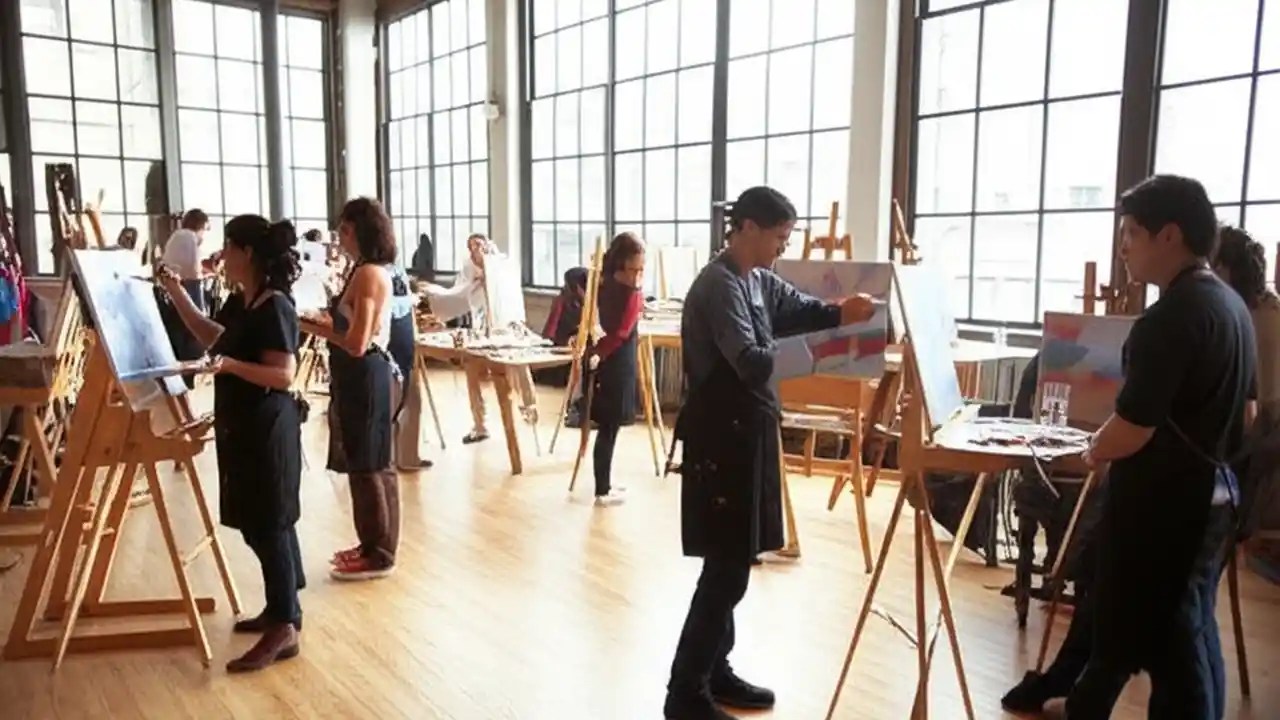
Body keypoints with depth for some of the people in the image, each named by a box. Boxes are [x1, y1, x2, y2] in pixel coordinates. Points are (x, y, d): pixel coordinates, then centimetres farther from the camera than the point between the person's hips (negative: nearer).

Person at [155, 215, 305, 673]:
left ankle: (284, 630, 4)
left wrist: (229, 364, -33)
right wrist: (177, 294, 19)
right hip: (242, 426, 10)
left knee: (267, 525, -5)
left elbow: (284, 375, -23)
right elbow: (211, 337, 26)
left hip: (267, 428, -10)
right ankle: (283, 609, 29)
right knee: (261, 522, 16)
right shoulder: (240, 302, 9)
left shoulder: (275, 307, -19)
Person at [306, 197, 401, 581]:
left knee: (367, 467, -1)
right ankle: (373, 544, 28)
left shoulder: (367, 275, -19)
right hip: (362, 375, 10)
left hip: (365, 377, -10)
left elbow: (356, 343, -22)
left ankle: (380, 554, 9)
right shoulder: (373, 271, 13)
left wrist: (318, 327, -10)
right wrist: (327, 320, 6)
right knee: (369, 465, 16)